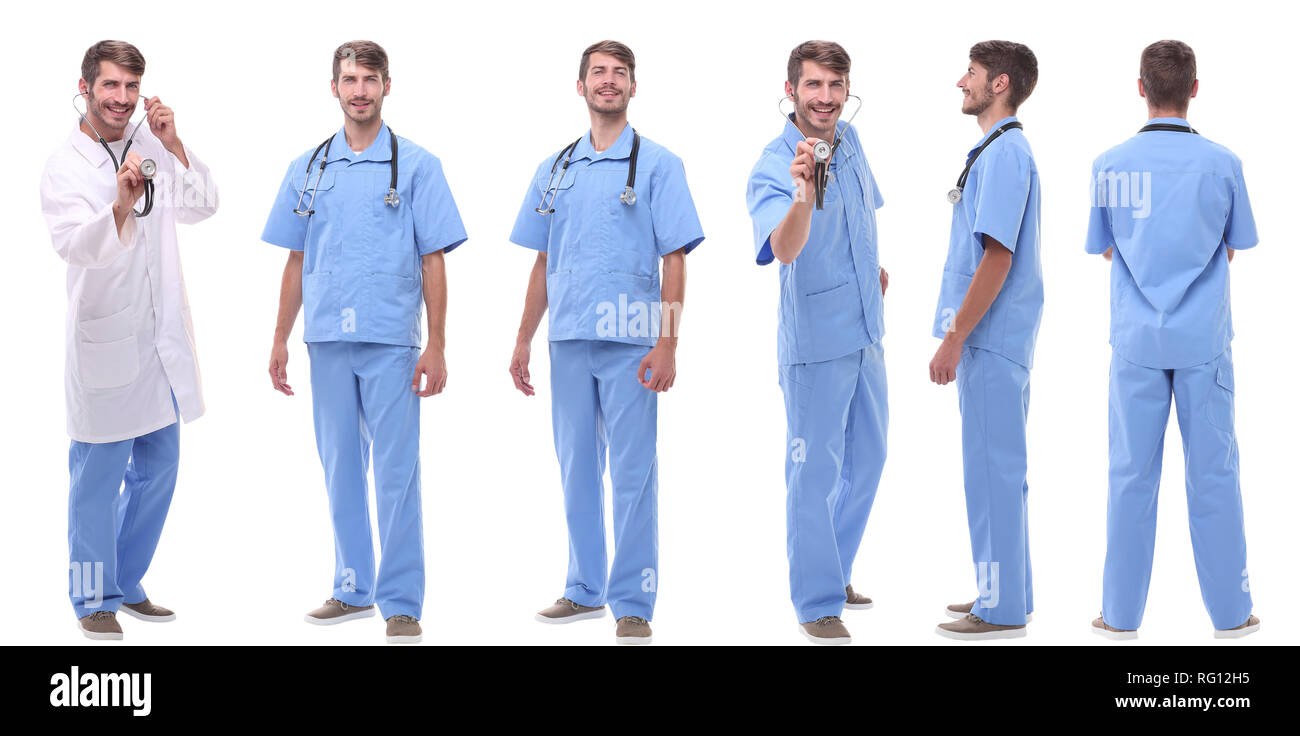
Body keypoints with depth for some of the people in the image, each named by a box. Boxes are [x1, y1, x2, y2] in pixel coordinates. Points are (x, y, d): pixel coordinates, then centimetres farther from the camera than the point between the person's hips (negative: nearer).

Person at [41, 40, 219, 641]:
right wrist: (119, 206, -40)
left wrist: (174, 146, -12)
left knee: (158, 467, 13)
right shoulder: (65, 167, -9)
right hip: (105, 340, -6)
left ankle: (127, 583, 28)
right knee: (99, 475, 0)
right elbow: (73, 245, -22)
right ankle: (94, 598, 13)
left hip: (162, 336, 6)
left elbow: (201, 208, 1)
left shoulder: (151, 147, 8)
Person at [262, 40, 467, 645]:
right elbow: (297, 261, 14)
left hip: (391, 342, -4)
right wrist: (280, 340, 10)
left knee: (397, 472, -3)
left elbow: (433, 261, -2)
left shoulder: (416, 166, 1)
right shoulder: (307, 170, 11)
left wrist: (436, 346, -7)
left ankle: (401, 603, 4)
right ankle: (353, 590, 22)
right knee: (340, 469, 11)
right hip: (327, 341, 4)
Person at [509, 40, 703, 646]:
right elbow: (543, 262, 17)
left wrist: (667, 345, -13)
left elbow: (675, 260, -4)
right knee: (576, 468, 11)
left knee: (632, 473, -2)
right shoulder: (554, 170, 14)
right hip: (568, 342, 4)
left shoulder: (656, 164, 1)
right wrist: (524, 339, 11)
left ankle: (632, 605, 5)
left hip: (630, 343, -4)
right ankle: (585, 590, 23)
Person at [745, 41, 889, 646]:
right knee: (815, 472, -1)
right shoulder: (772, 169, -20)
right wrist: (804, 194, -55)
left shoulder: (849, 141, 3)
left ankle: (834, 573, 35)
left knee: (867, 460, 18)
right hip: (815, 341, -8)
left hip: (866, 332, 8)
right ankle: (817, 605, 10)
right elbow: (785, 248, -40)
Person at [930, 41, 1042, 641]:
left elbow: (998, 257, -22)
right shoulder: (998, 150, 15)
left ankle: (1002, 609, 2)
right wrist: (959, 334, 20)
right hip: (989, 338, 10)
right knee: (997, 467, 16)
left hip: (991, 341, -10)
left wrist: (954, 339, -20)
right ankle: (1003, 591, 25)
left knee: (992, 468, -4)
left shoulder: (1005, 153, -17)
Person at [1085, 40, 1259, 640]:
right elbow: (1233, 248, 7)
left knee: (1132, 475, 6)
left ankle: (1122, 613, 12)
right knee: (1213, 474, 6)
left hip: (1136, 340, 1)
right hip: (1203, 341, -1)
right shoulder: (1221, 163, -5)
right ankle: (1230, 613, 15)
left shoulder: (1110, 164, -2)